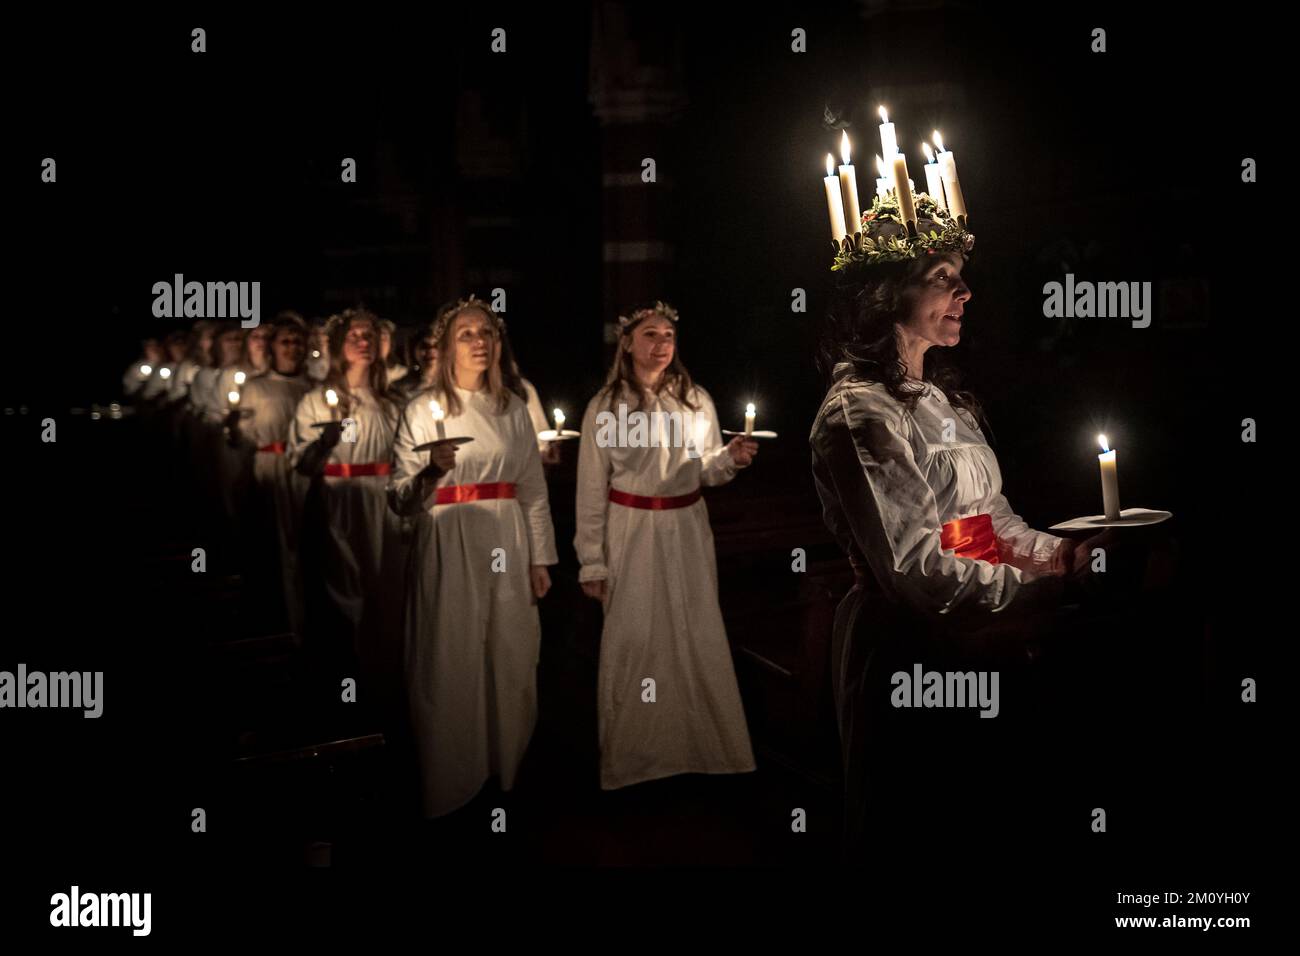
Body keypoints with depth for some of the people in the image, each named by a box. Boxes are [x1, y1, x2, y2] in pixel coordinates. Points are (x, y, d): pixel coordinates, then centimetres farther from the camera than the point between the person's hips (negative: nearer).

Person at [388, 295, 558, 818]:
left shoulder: (514, 408, 10)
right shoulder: (423, 409, 0)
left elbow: (534, 489, 12)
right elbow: (399, 498, -3)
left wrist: (540, 558, 8)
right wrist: (432, 472, -23)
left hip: (507, 546, 3)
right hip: (449, 545, -3)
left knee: (511, 663, 7)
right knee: (452, 668, 0)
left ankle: (509, 774, 25)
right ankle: (449, 789, 15)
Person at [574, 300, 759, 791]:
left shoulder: (696, 400, 2)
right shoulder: (604, 406, -5)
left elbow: (706, 471, 9)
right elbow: (591, 490, -3)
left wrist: (731, 457, -14)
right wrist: (592, 563, -4)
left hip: (687, 533, 2)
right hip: (631, 535, -2)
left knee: (699, 639, 7)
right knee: (632, 642, 4)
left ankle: (704, 741, 25)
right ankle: (632, 753, 21)